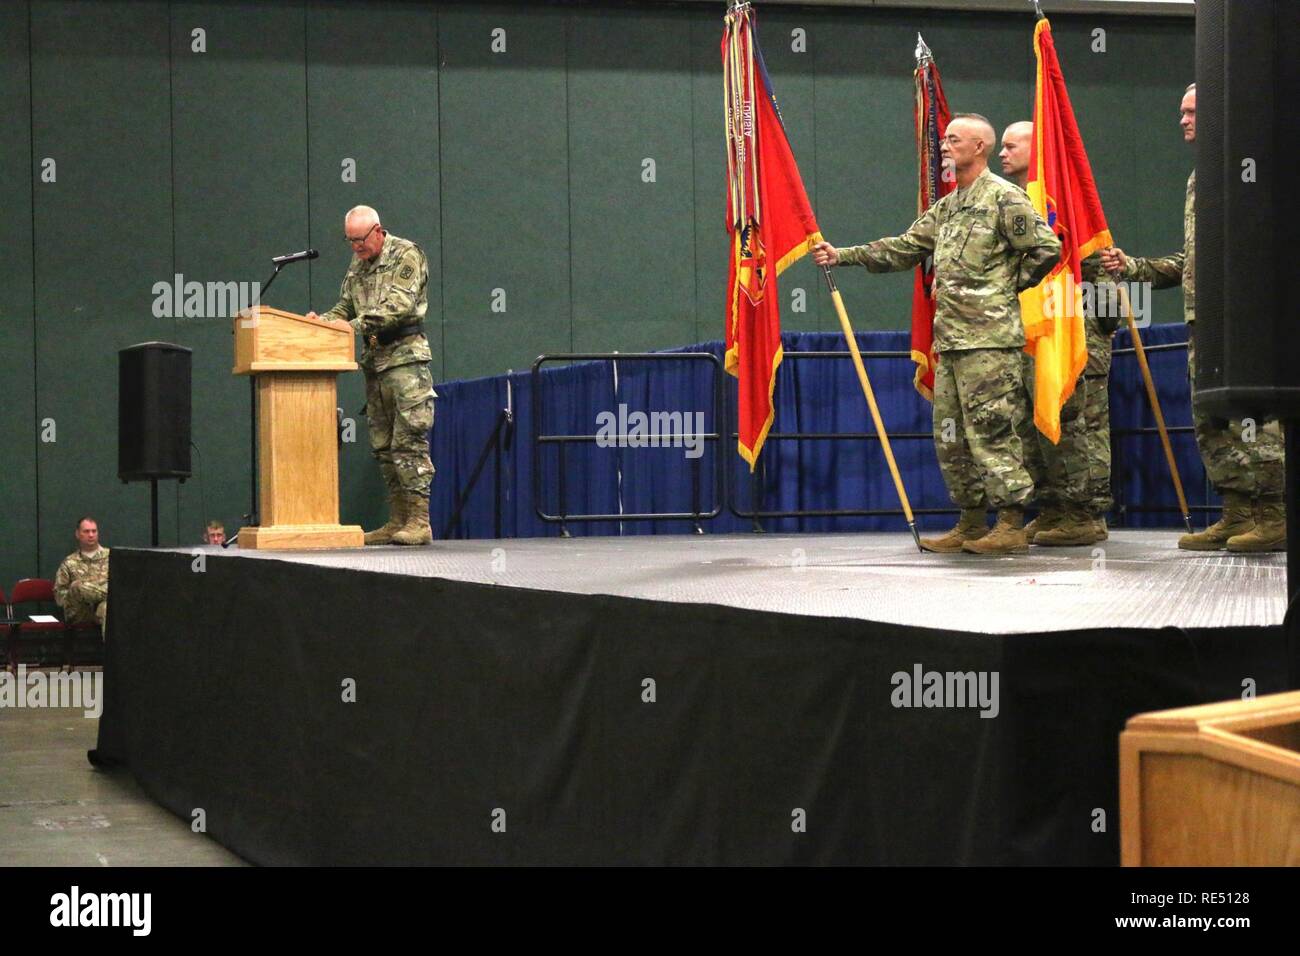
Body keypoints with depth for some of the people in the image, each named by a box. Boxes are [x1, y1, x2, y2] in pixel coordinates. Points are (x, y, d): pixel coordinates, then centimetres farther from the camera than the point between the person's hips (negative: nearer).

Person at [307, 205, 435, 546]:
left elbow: (399, 306, -15)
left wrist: (355, 326, -18)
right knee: (382, 444, 6)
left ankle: (419, 521, -13)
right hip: (374, 361, 8)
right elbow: (345, 309, 20)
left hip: (405, 355, -8)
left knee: (408, 439, -12)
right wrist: (322, 321, -1)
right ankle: (398, 521, 9)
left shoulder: (406, 255, -4)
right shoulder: (357, 266, 18)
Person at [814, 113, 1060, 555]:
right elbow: (903, 249, 20)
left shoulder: (1004, 197, -6)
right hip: (950, 337, 9)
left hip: (989, 339, -9)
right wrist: (842, 256, 14)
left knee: (991, 429, -10)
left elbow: (1046, 248, -10)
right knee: (951, 433, 9)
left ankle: (1011, 526, -6)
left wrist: (1009, 287, -4)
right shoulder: (947, 207, 20)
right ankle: (971, 523, 16)